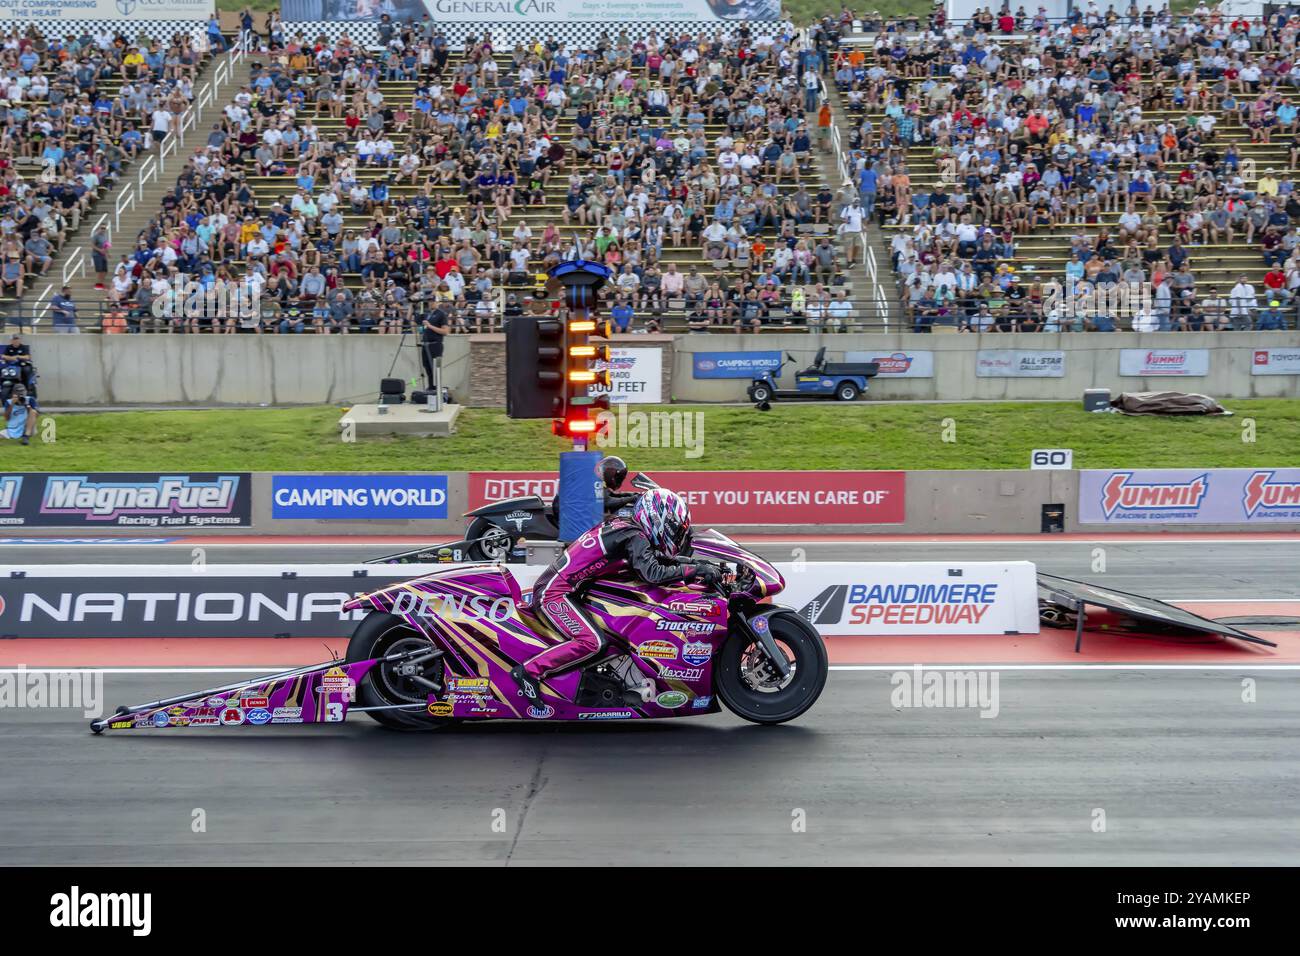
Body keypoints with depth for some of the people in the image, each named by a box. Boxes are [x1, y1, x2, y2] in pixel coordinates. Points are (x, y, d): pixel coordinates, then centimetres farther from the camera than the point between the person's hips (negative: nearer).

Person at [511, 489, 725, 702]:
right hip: (554, 592, -10)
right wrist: (695, 570, -22)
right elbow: (652, 572, -29)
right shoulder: (635, 536, -14)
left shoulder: (623, 525, 14)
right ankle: (528, 671, -17)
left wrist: (697, 564, 11)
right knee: (591, 642, -22)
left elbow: (656, 558, 22)